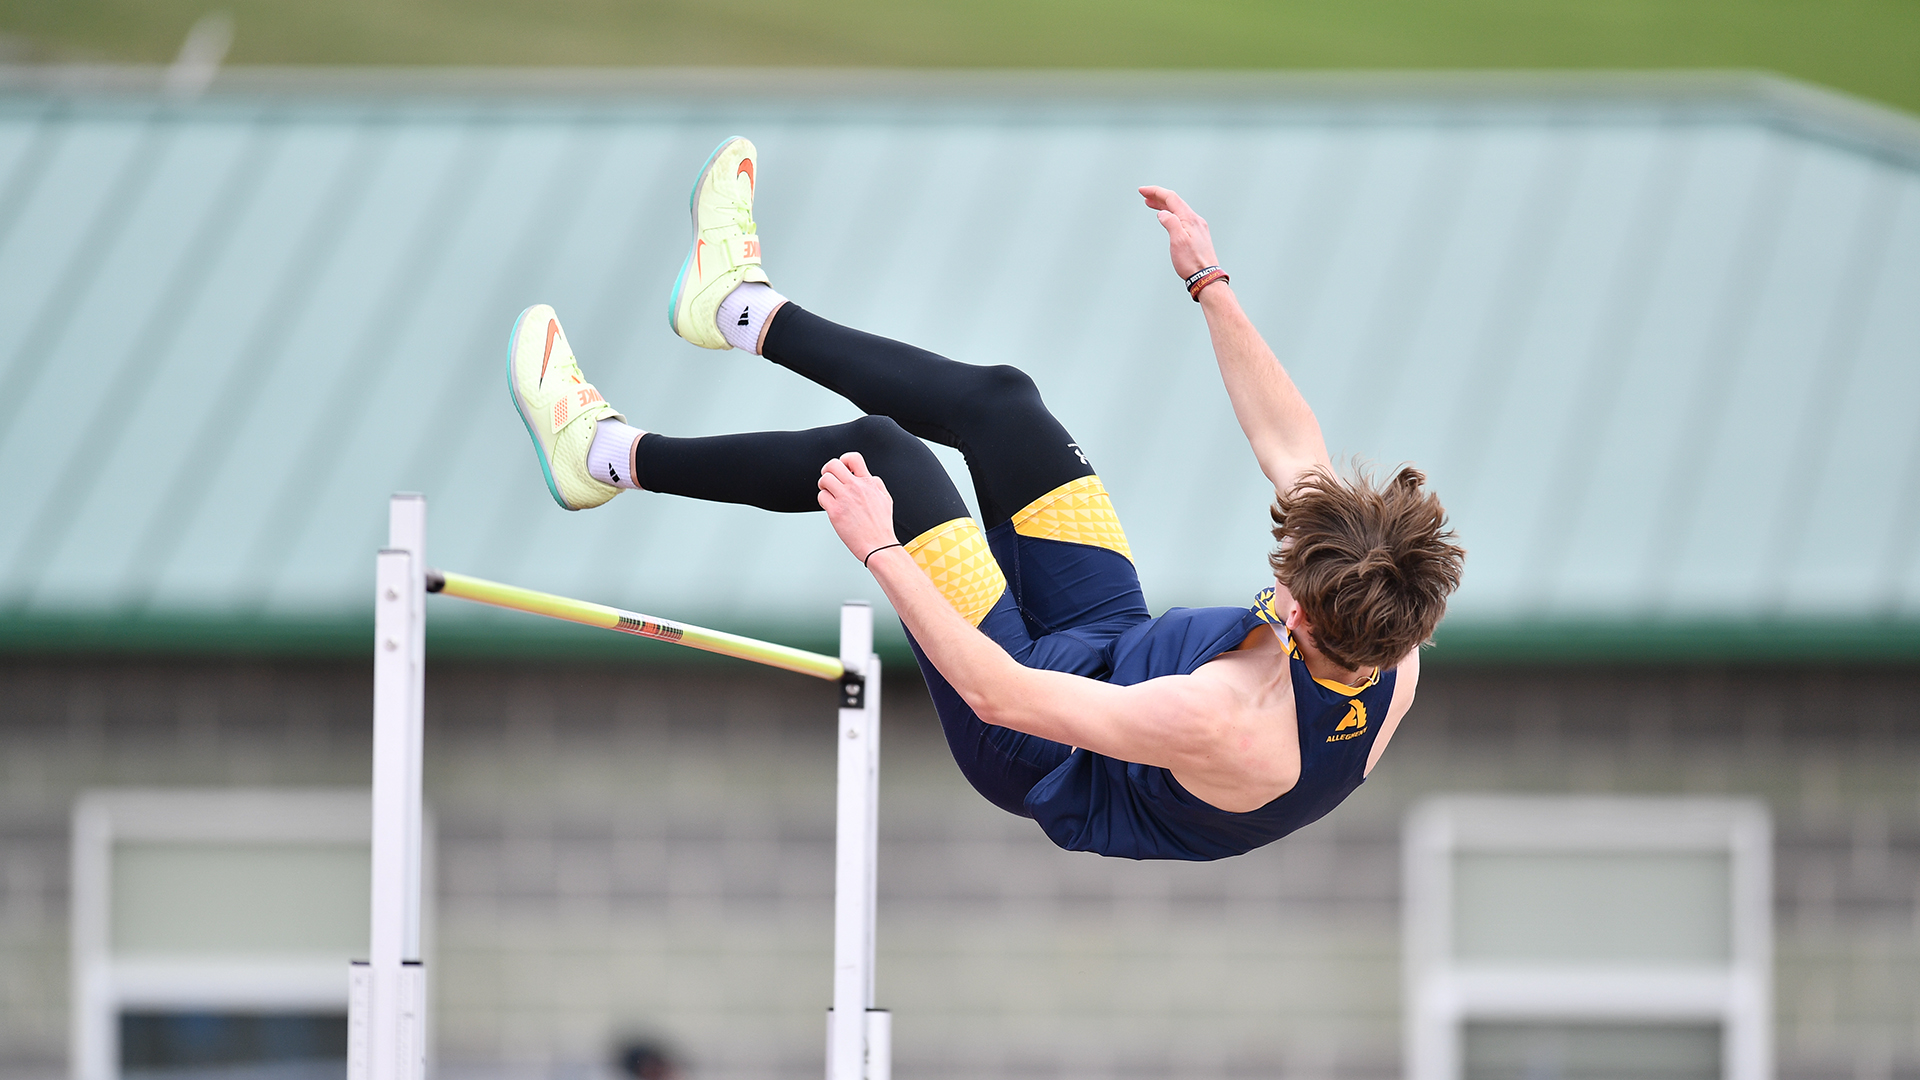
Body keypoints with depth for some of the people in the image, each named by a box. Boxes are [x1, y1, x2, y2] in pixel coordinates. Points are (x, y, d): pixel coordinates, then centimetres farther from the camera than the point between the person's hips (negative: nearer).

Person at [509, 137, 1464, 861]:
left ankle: (608, 455, 13)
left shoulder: (1232, 728, -45)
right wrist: (1208, 283, -5)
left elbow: (998, 694, -37)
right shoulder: (1395, 664, -25)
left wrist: (881, 548, -29)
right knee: (999, 401, 10)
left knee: (883, 455, -9)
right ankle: (744, 308, 32)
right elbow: (1290, 445, -10)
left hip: (1036, 757, -7)